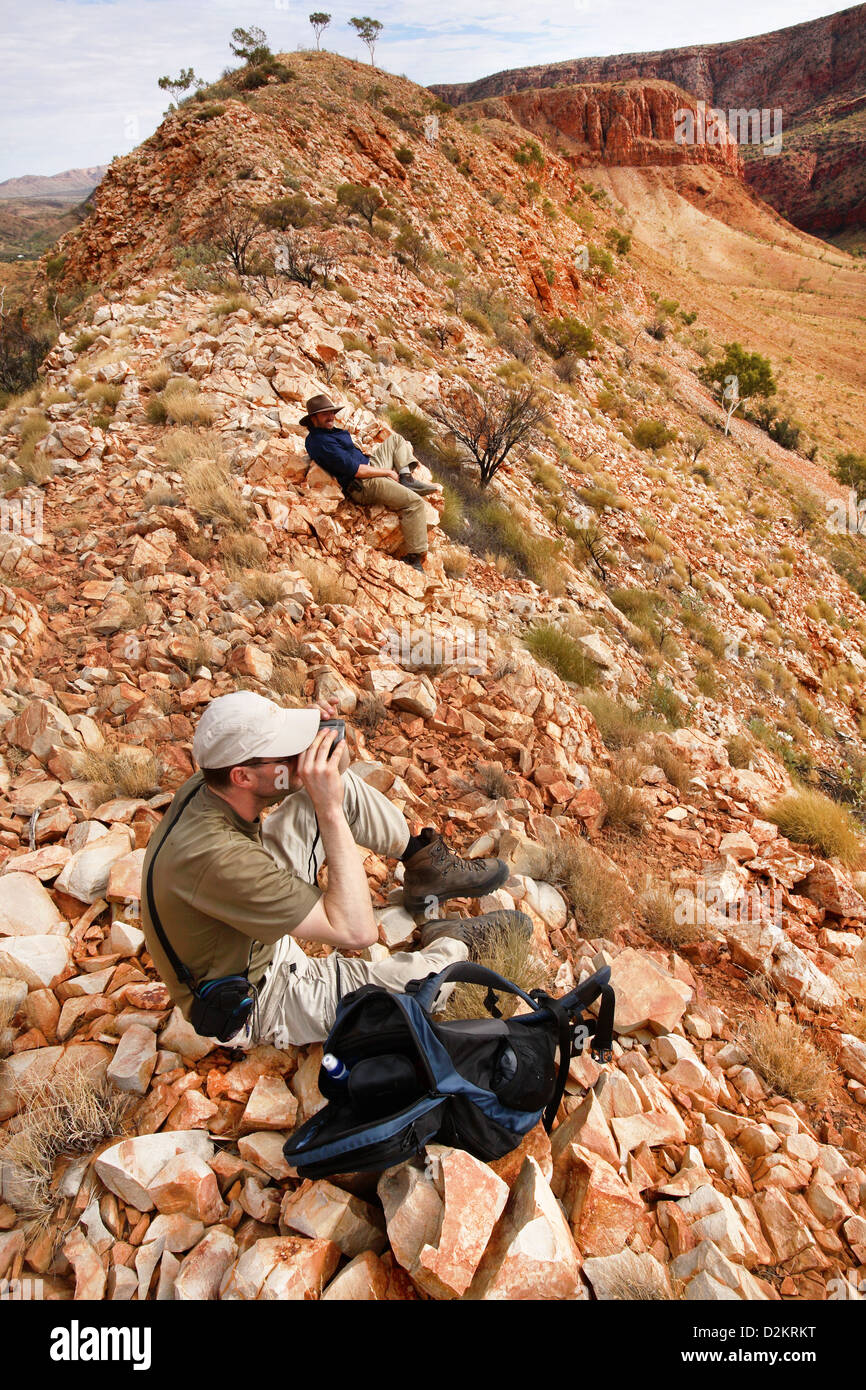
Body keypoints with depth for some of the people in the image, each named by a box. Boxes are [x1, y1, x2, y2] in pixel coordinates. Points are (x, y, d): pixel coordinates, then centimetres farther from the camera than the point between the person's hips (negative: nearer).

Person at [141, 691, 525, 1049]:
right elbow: (356, 931, -38)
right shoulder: (216, 857, -42)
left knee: (341, 782, 0)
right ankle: (457, 941, 18)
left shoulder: (207, 784, -16)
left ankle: (427, 865, 19)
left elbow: (331, 773, 2)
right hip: (259, 1003, -8)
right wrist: (330, 809, -39)